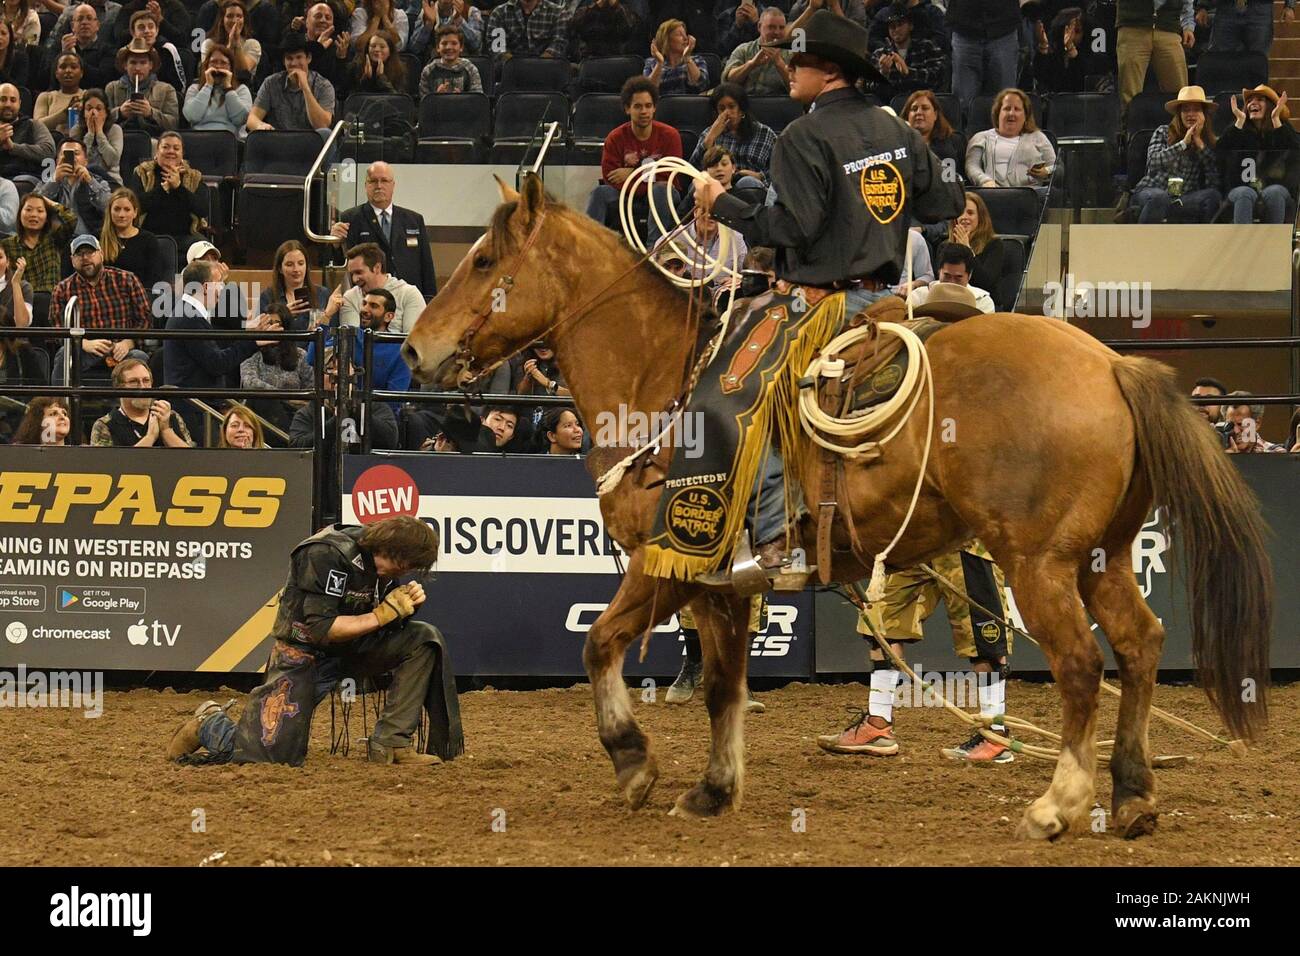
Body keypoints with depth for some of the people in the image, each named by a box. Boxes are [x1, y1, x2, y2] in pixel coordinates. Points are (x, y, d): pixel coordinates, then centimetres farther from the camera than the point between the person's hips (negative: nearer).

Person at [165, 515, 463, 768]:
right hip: (304, 654, -7)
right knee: (270, 754, -18)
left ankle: (390, 743, -11)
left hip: (350, 650, 7)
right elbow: (320, 629, -28)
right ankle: (209, 723, 15)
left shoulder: (382, 557, -1)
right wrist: (382, 615, -25)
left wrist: (406, 604, -12)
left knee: (424, 639, -12)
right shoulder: (328, 555, -25)